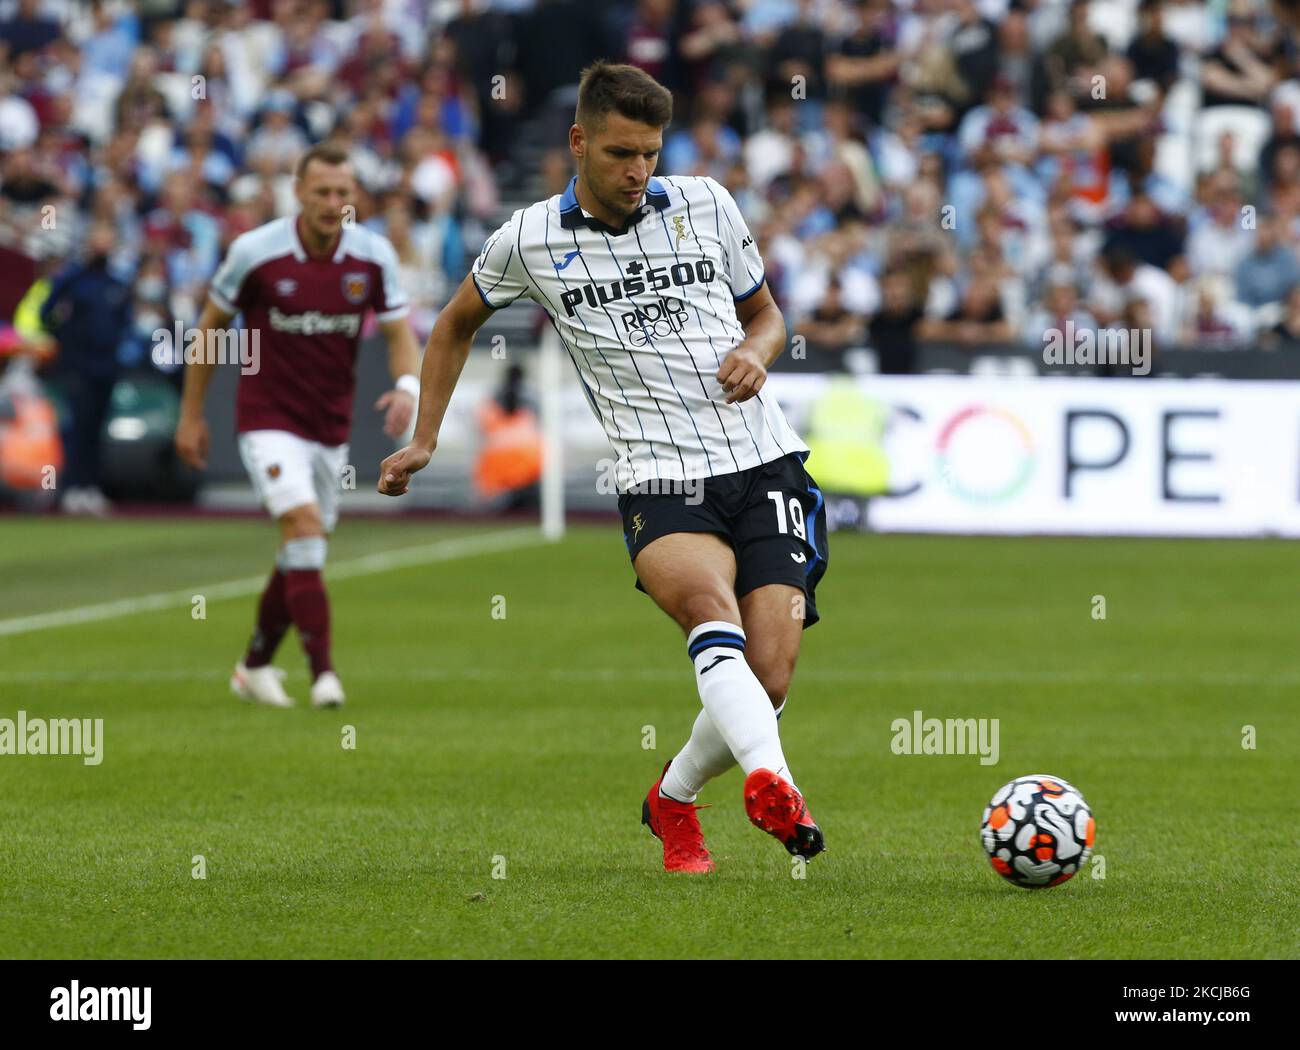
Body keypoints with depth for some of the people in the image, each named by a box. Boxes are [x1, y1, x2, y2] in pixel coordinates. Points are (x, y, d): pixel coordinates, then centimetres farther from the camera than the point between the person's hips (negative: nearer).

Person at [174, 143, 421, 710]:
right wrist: (191, 414, 3)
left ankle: (255, 667, 31)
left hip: (331, 425, 4)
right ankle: (323, 673, -23)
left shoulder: (374, 255, -6)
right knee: (306, 528, -22)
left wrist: (407, 386, -24)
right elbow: (211, 325, 0)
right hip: (268, 421, -4)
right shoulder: (255, 251, -13)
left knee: (301, 556, 11)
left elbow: (399, 331, -1)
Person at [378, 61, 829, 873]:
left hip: (765, 466, 2)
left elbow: (765, 313, 24)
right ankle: (772, 783, -57)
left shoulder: (707, 205, 10)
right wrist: (425, 440, 23)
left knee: (768, 679, -9)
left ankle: (675, 799, 22)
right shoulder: (529, 241, 6)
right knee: (708, 599, -35)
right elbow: (457, 324, 25)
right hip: (661, 480, -2)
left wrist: (756, 356, 1)